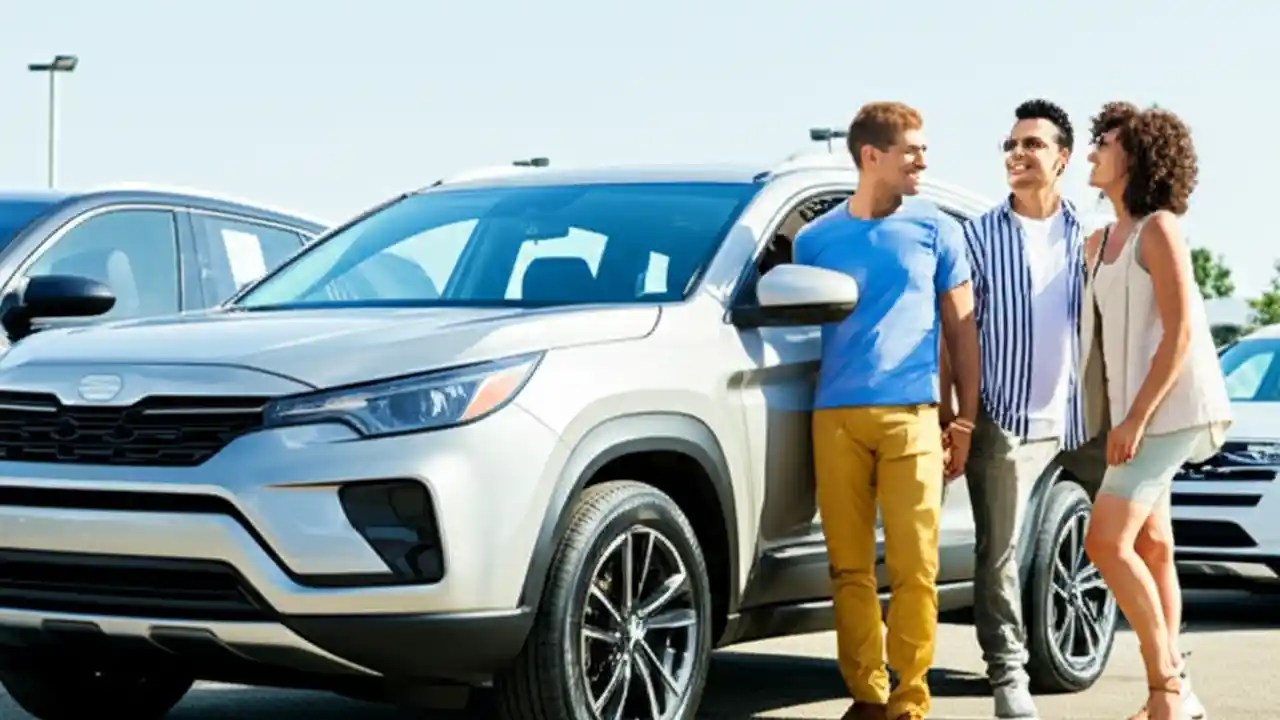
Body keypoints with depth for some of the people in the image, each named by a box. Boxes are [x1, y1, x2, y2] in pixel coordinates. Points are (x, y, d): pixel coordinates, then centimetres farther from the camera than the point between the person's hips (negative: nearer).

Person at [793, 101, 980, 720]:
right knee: (849, 566, 1)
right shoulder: (815, 238, 10)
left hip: (910, 414, -1)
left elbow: (961, 328, 11)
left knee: (914, 566, -6)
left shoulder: (935, 229, 9)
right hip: (836, 415, 1)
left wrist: (966, 420, 4)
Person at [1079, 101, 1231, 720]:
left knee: (1106, 542, -16)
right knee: (1150, 547, 9)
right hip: (1131, 413, 9)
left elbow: (1181, 332, -18)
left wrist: (1137, 417, -21)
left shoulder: (1158, 229, -11)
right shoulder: (1100, 243, 14)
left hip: (1166, 411, -9)